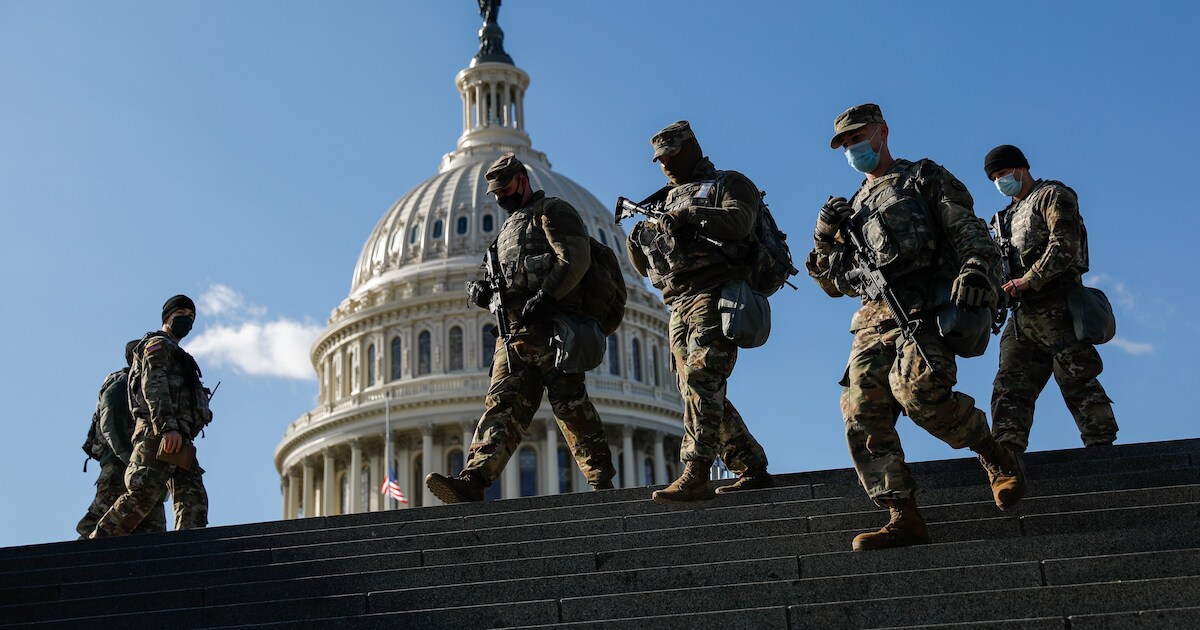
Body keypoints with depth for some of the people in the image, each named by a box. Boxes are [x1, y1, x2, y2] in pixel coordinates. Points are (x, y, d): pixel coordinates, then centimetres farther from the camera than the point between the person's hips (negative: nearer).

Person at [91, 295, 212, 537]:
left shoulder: (177, 354, 33)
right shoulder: (158, 344, 3)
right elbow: (153, 385, -13)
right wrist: (167, 427, -25)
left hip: (177, 437, 10)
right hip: (157, 433, -10)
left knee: (194, 499, -3)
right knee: (143, 494, -18)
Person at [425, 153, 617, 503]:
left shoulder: (552, 210, 6)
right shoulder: (508, 229, 32)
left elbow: (576, 258, -10)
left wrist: (544, 297, -19)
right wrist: (480, 290, 7)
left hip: (550, 327, -8)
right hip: (514, 332, 8)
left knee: (570, 403, -9)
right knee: (502, 404, -6)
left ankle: (602, 483, -3)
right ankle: (472, 480, -19)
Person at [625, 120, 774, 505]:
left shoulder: (729, 183, 8)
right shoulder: (667, 200, 28)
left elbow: (739, 221, -15)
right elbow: (647, 268, 24)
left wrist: (688, 215, -19)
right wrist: (637, 242, 3)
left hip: (715, 294, -8)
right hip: (679, 305, 8)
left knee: (701, 378, -22)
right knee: (702, 394, 3)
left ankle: (695, 475, -30)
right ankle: (753, 470, 9)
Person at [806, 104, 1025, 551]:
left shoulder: (924, 178, 16)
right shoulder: (853, 209, 30)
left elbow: (967, 227, 1)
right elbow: (833, 283, 28)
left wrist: (976, 265, -21)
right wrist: (824, 238, 10)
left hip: (923, 309, -5)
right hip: (874, 319, 6)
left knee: (917, 388, -31)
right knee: (863, 413, -14)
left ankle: (997, 458, -8)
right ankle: (904, 518, -14)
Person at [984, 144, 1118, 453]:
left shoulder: (1052, 195, 3)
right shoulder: (1009, 215, 28)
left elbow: (1064, 245, -12)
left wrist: (1029, 280, -17)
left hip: (1055, 304, -8)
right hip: (1022, 315, 8)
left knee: (1077, 382, -8)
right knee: (1010, 387, -1)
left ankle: (1103, 449, -5)